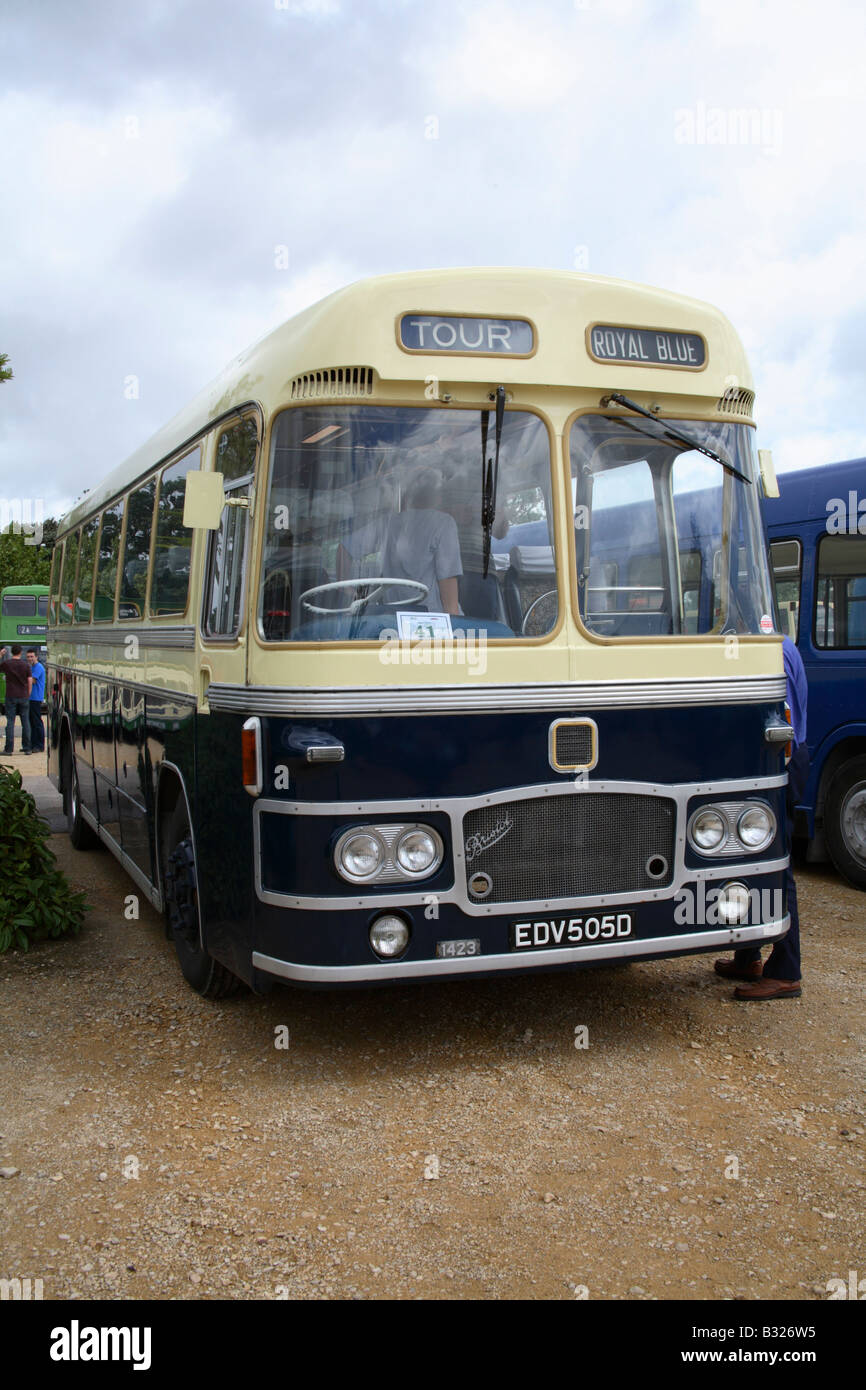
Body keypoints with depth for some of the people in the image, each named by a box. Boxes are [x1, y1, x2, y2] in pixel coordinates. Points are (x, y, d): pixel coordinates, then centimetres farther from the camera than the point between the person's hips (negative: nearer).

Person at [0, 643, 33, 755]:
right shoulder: (25, 665, -1)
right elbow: (30, 681, 0)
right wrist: (28, 695, 10)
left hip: (11, 696, -1)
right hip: (23, 696, 1)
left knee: (10, 722, 0)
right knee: (25, 722, 6)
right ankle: (27, 748, 7)